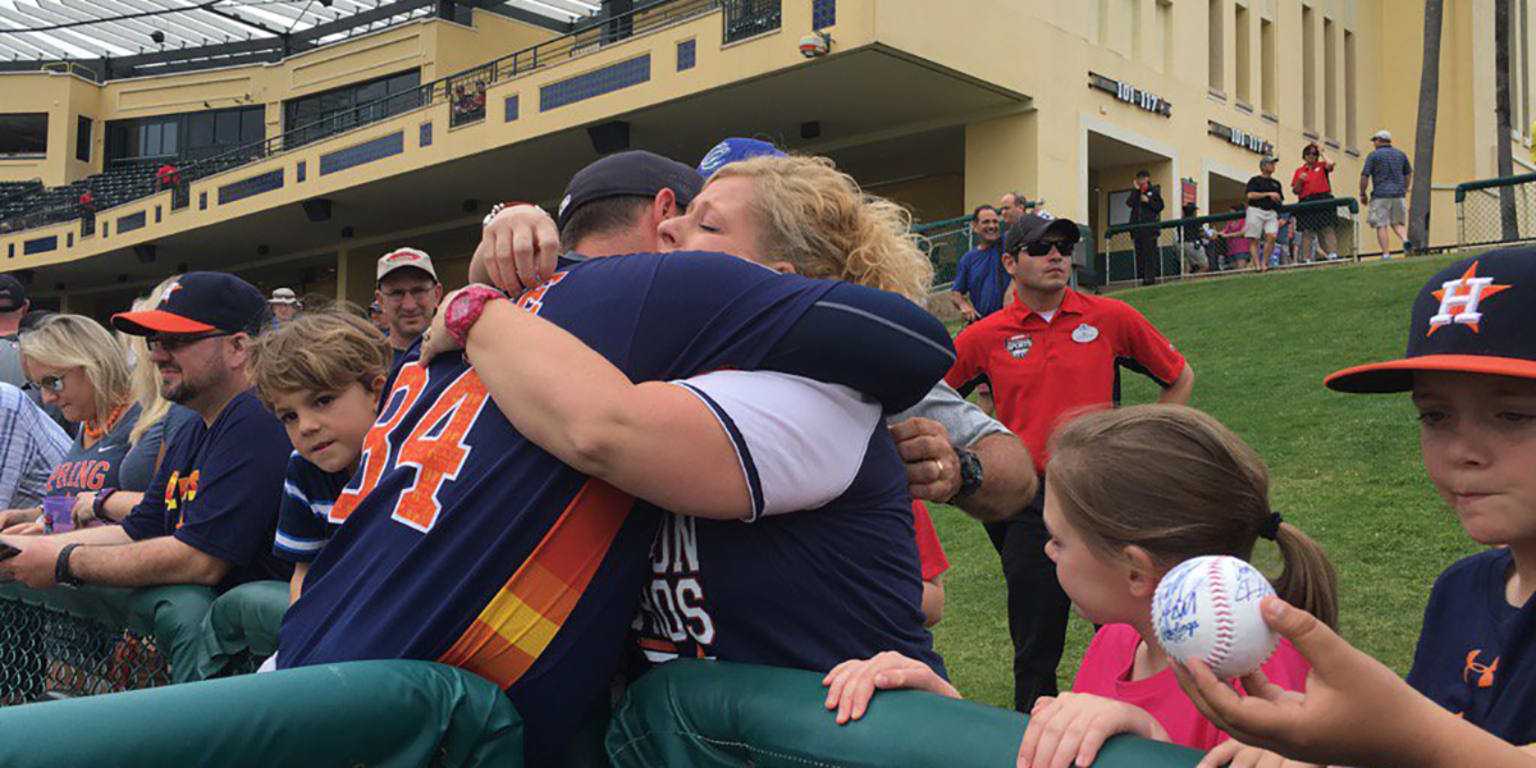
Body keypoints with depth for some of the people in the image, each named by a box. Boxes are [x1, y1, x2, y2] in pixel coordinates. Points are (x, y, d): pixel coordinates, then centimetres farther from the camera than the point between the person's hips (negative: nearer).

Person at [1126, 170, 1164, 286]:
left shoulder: (1154, 191, 10)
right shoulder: (1135, 192, 16)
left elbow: (1160, 207, 5)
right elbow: (1129, 203, -2)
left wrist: (1148, 201, -7)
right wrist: (1135, 190, -4)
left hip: (1150, 226, -3)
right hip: (1137, 227, 3)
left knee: (1150, 252, -8)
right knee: (1140, 253, 0)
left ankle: (1150, 277, -10)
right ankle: (1143, 277, 2)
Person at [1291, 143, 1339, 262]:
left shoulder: (1321, 166, 16)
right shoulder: (1299, 171, 17)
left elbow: (1330, 164, -9)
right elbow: (1295, 191, 13)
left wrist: (1321, 153, 6)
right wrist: (1300, 180, -6)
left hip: (1323, 201, -1)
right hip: (1306, 202, 1)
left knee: (1327, 228, -11)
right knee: (1307, 231, -4)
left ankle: (1332, 254, -16)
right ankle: (1306, 258, -4)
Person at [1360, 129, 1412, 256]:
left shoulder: (1373, 155, -2)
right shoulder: (1400, 154, 13)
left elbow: (1364, 176, -7)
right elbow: (1408, 174, 17)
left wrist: (1362, 194, 1)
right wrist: (1404, 191, 25)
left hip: (1380, 194, -5)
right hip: (1398, 194, 5)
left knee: (1381, 225, -1)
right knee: (1397, 223, 15)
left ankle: (1386, 254, -6)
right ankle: (1405, 239, -12)